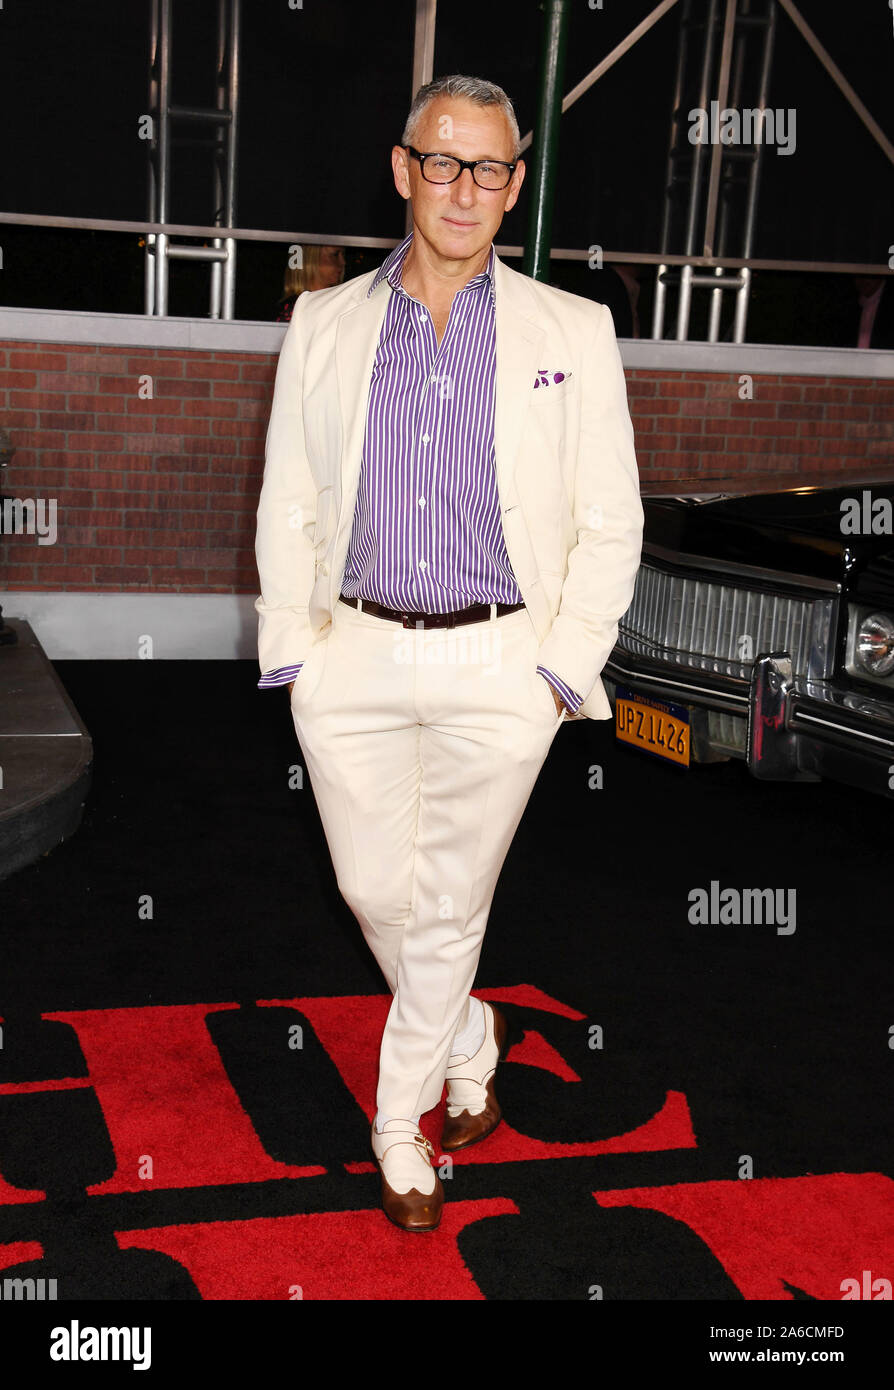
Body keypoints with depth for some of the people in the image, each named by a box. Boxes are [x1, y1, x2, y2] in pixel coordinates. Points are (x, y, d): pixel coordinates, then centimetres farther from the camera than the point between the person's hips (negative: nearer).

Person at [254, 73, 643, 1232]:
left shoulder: (571, 334, 1)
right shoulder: (324, 326, 6)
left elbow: (609, 522, 2)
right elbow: (287, 506, 9)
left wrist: (564, 665, -6)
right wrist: (294, 650, 1)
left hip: (500, 669, -2)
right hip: (356, 660, 3)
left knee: (450, 906, 5)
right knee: (372, 892, 12)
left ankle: (400, 1118, 27)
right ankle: (467, 1045, 41)